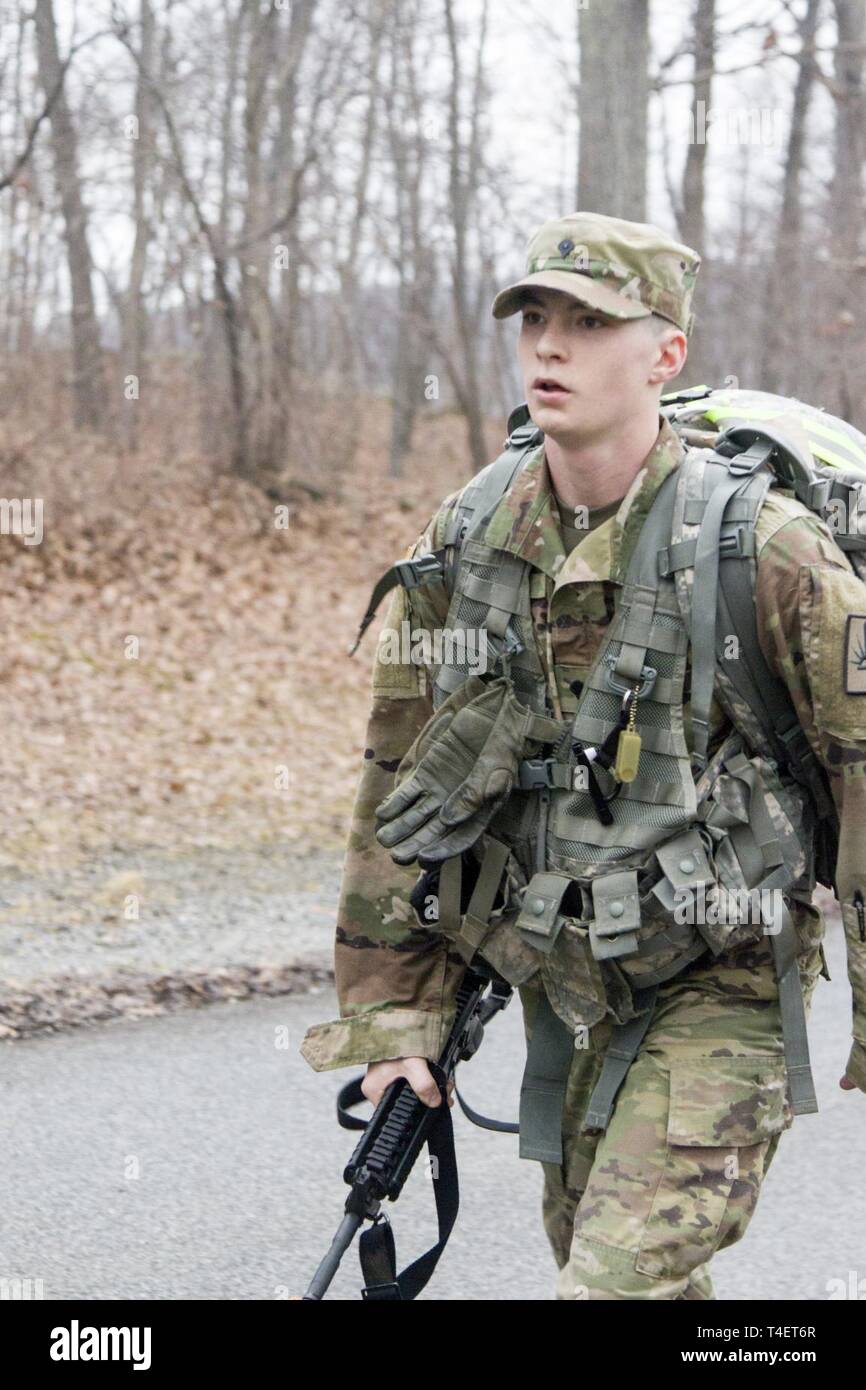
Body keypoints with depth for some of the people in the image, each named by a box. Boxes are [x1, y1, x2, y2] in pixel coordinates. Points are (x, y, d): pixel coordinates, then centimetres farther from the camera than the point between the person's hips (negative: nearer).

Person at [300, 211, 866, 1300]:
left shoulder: (768, 553, -18)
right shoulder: (462, 544, -3)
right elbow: (398, 791, 5)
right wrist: (391, 1011, 5)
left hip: (720, 986, -6)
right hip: (559, 984, 6)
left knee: (622, 1281, -16)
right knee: (588, 1247, 18)